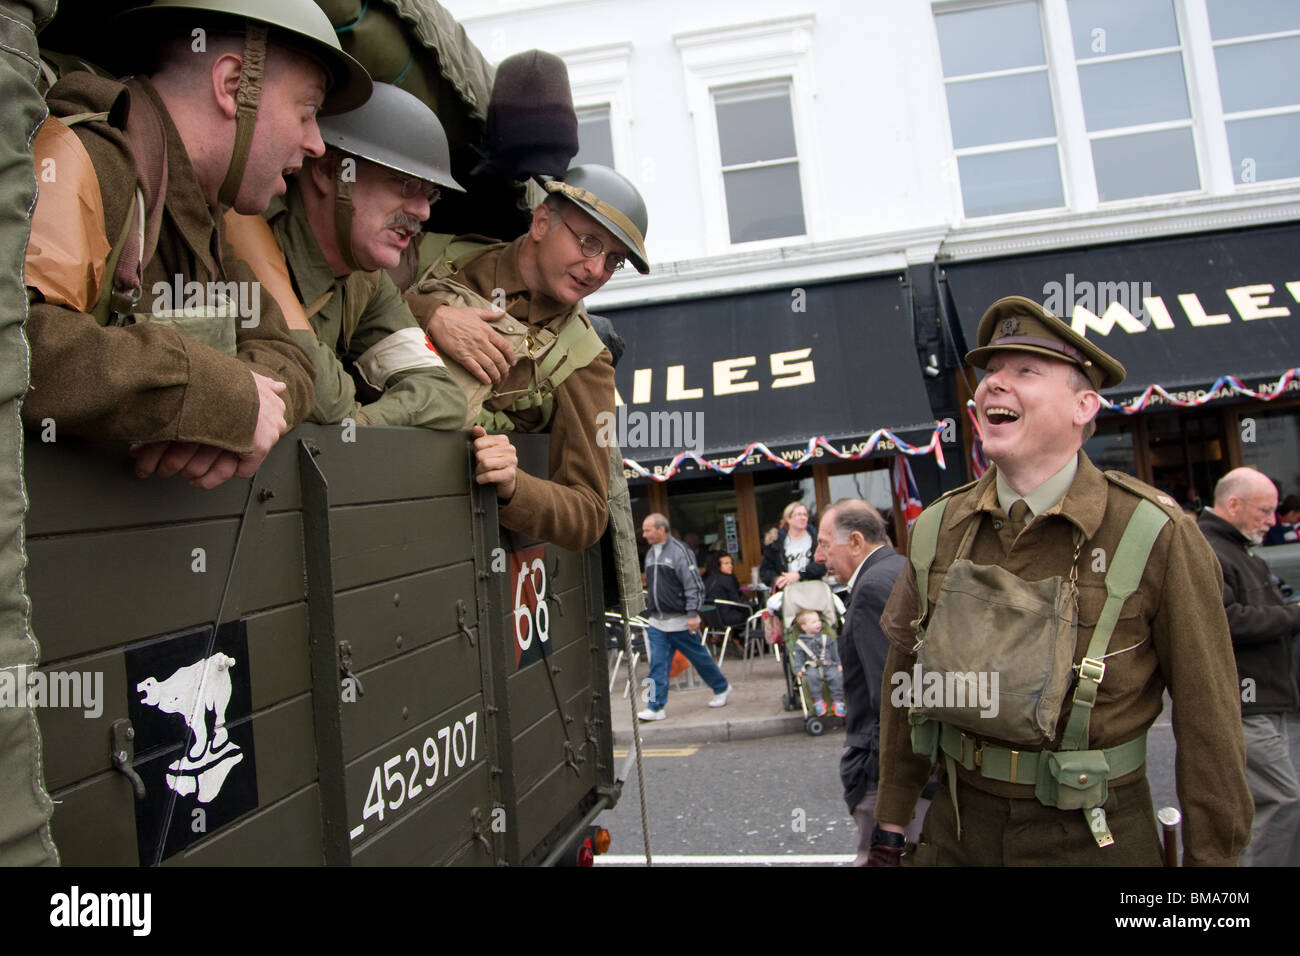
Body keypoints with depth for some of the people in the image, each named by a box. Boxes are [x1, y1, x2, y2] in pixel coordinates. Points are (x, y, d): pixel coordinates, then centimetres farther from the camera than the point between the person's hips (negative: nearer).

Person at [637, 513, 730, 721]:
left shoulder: (679, 551, -13)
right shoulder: (650, 554, 11)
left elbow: (693, 585, -16)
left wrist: (692, 614, -20)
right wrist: (650, 609, 18)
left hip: (680, 621, -6)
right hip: (657, 622, 6)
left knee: (698, 657, 8)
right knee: (658, 664, 0)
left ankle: (721, 688, 29)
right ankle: (656, 707, 3)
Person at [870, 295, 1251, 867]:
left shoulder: (1154, 534, -14)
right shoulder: (937, 531, -4)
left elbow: (1209, 723, -9)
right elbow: (905, 684, 4)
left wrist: (1212, 857, -6)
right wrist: (890, 827, 8)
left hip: (1095, 838, -2)